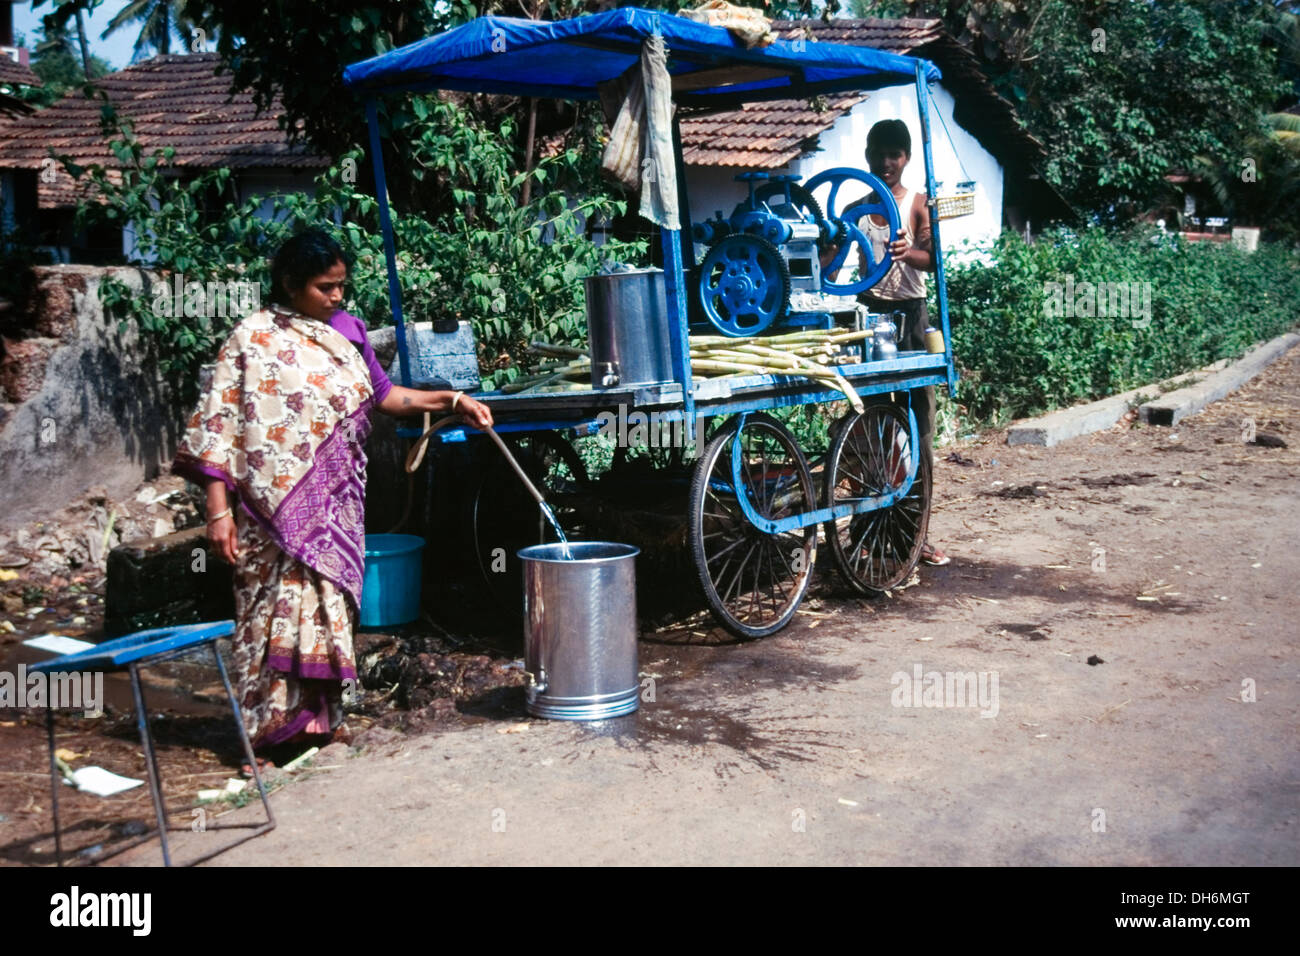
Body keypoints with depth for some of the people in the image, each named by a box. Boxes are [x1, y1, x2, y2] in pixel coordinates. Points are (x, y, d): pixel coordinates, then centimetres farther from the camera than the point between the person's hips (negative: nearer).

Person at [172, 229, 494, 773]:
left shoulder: (345, 330, 9)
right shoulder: (254, 338, -7)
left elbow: (380, 395, 19)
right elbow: (217, 424, -10)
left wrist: (449, 400, 8)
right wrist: (218, 509, -15)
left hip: (335, 503, 5)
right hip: (277, 504, -5)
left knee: (328, 605, 10)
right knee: (277, 610, -3)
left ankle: (320, 718, 22)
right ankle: (262, 733, 9)